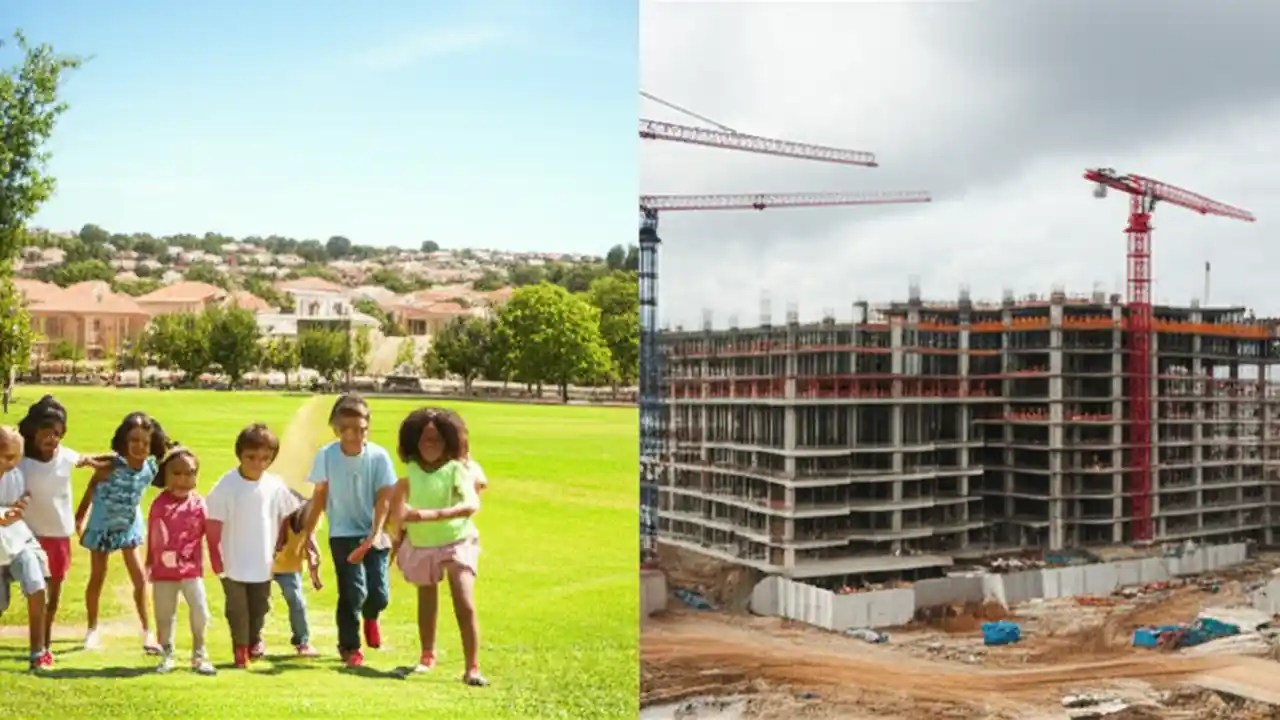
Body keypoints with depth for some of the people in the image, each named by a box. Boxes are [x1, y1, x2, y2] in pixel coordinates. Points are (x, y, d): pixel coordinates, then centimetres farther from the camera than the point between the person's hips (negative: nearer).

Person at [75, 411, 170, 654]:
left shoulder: (152, 467, -17)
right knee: (97, 577, 10)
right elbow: (92, 486, -11)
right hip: (103, 525, -3)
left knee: (140, 577, 0)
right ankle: (93, 629, 28)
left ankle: (147, 630, 10)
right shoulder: (111, 466, -27)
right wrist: (80, 517, -3)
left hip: (129, 525, 3)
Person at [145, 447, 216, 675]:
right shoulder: (159, 504, -4)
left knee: (200, 611, -5)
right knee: (164, 615, 11)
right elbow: (152, 537, 5)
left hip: (192, 569, -1)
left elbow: (209, 534, -3)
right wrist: (149, 564, 11)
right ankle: (167, 656, 26)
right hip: (163, 570, 1)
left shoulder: (199, 504, -8)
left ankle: (199, 656, 10)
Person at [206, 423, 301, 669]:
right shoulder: (227, 485, -14)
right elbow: (213, 523, -10)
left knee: (259, 608, 15)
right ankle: (241, 649, 25)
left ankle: (254, 643, 35)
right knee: (237, 609, 8)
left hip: (264, 564, 3)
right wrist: (215, 557, -10)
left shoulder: (275, 486, -6)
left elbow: (287, 518, 6)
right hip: (233, 564, -2)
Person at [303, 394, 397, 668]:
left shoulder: (379, 456, -13)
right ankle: (349, 647, 15)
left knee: (380, 594, -5)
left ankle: (370, 616, 34)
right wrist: (308, 534, 3)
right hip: (343, 534, 0)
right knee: (353, 591, -8)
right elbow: (319, 496, 1)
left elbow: (384, 498, -12)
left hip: (374, 534, 0)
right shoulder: (326, 455, -10)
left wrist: (374, 535, -23)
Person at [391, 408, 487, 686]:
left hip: (458, 543, -4)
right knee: (426, 602, 20)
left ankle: (472, 668, -8)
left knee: (465, 605, -15)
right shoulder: (409, 471, -4)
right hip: (420, 545, 4)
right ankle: (427, 656, 42)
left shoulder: (456, 469, -16)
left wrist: (435, 514, -41)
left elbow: (472, 505, -31)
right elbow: (398, 511, 6)